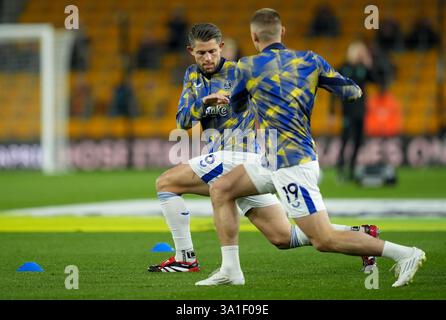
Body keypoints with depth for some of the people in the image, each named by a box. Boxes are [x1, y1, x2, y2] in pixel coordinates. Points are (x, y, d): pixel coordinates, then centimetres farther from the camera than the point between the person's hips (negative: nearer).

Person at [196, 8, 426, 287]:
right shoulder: (310, 60, 4)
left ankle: (405, 254, -13)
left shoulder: (248, 66, -7)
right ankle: (230, 270, 11)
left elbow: (237, 106, 13)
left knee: (325, 240, -10)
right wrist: (356, 89, 32)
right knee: (221, 190, 15)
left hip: (291, 164, -8)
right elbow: (352, 92, 9)